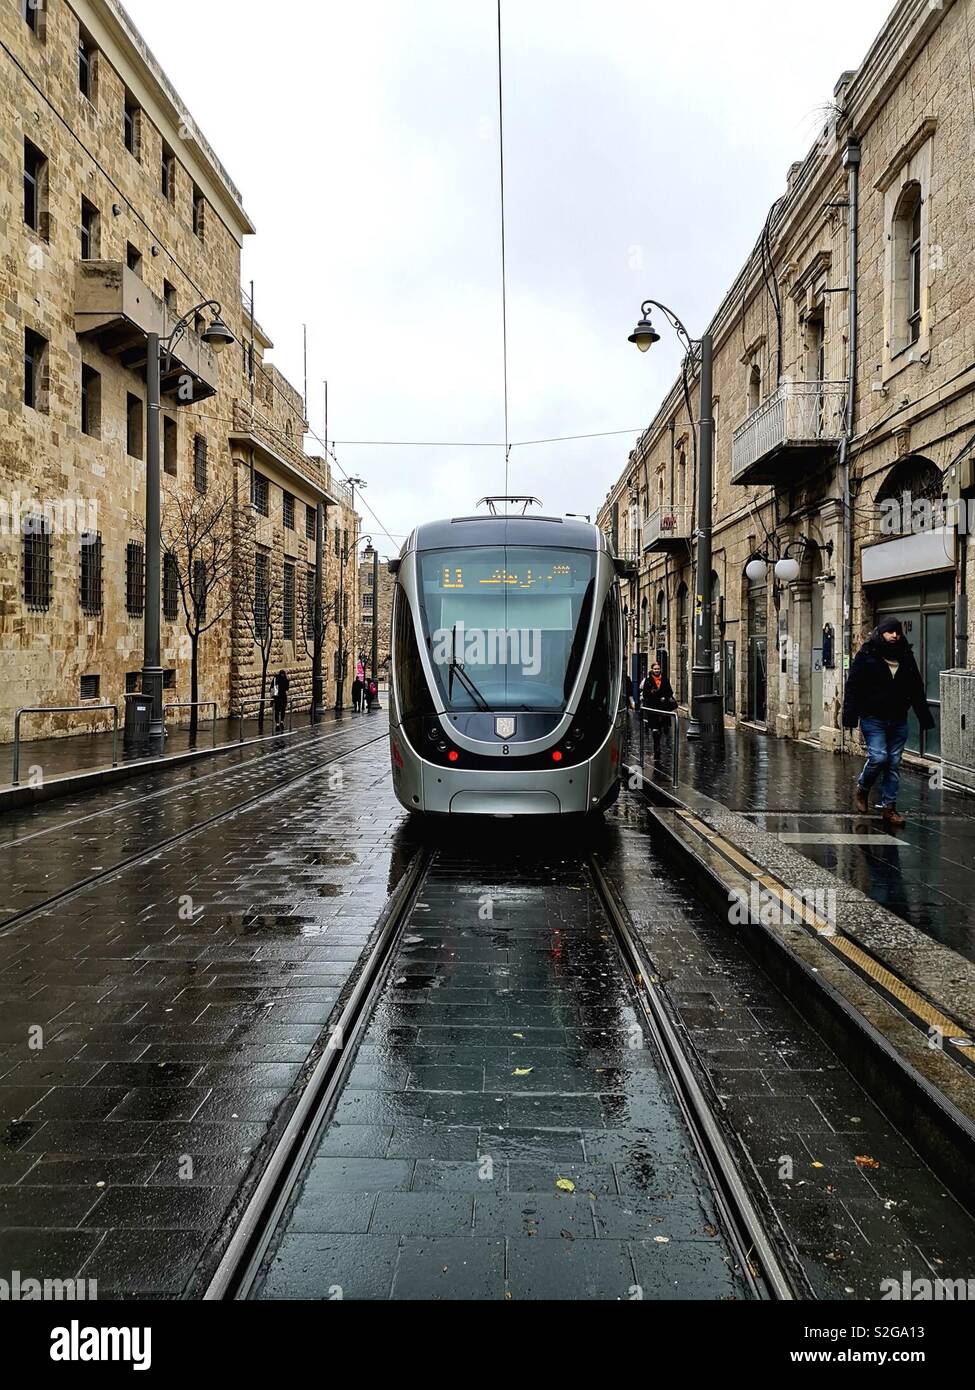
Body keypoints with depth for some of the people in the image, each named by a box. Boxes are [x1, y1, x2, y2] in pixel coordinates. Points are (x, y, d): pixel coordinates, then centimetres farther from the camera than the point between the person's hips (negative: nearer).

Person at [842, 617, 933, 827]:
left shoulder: (906, 657, 10)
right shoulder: (866, 655, -4)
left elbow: (917, 690, 14)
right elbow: (853, 687, -7)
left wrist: (924, 717, 9)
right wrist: (850, 716, -15)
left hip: (898, 720, 4)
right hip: (873, 718, -4)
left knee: (893, 763, 5)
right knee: (878, 757, -14)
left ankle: (888, 807, 11)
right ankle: (862, 789, 15)